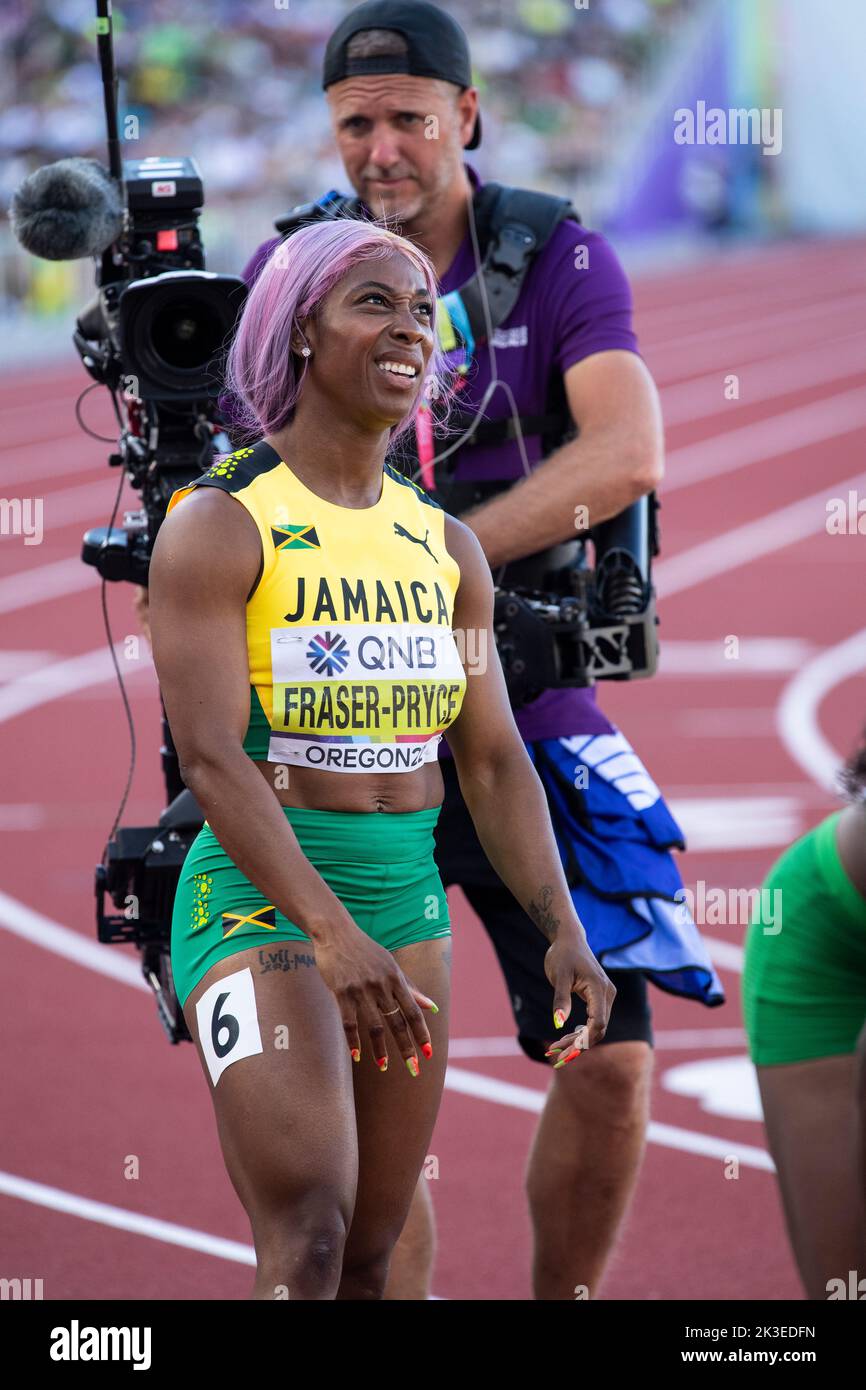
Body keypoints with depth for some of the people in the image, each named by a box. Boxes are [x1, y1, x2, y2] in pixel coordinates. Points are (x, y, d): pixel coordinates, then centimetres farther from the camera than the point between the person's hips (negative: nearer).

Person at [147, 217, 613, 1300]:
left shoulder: (446, 547, 12)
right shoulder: (219, 525, -9)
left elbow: (493, 762, 12)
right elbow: (209, 755, -18)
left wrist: (562, 931, -3)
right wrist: (329, 931, -29)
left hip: (409, 896, 7)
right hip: (259, 896, -7)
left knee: (371, 1254, 9)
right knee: (307, 1239, -22)